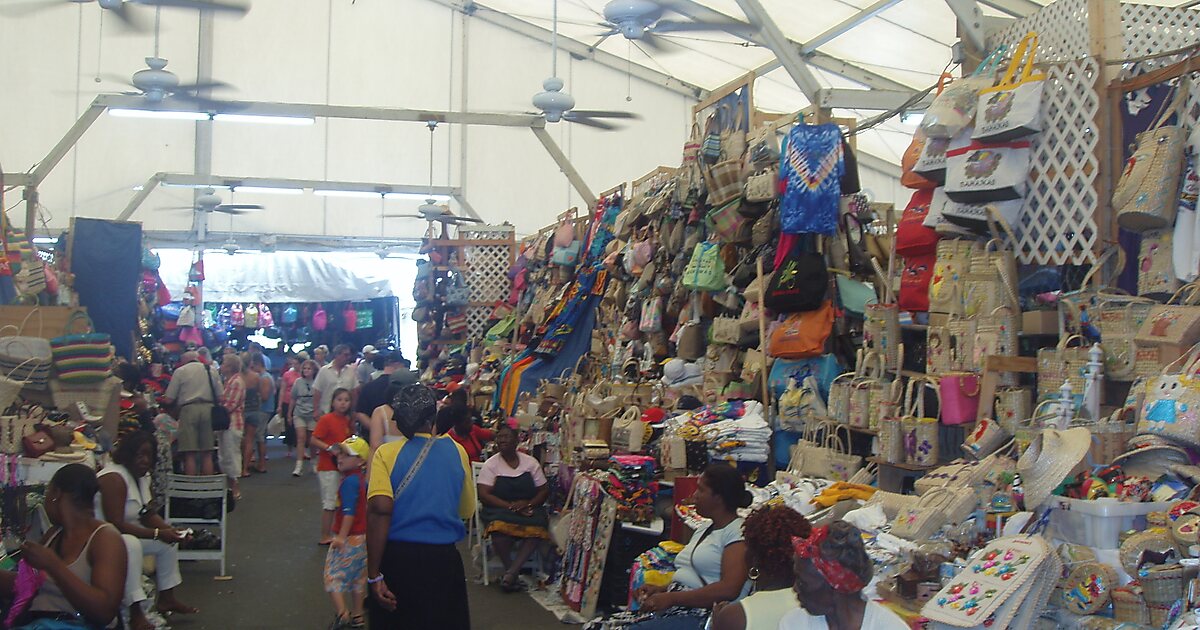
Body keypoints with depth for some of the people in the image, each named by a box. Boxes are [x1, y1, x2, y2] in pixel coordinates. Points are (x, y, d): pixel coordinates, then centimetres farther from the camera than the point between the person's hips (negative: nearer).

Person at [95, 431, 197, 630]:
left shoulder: (142, 476, 5)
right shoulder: (114, 478, -24)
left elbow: (148, 515, 9)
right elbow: (116, 525, -30)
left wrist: (170, 530, -11)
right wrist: (157, 534, -29)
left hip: (126, 533, 10)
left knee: (169, 540, 11)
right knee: (131, 544, -37)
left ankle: (166, 598, 20)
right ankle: (136, 614, -34)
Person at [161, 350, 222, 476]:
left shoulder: (180, 371, 7)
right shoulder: (212, 370, 15)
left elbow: (168, 399, 3)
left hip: (189, 409, -3)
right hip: (208, 409, 3)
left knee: (190, 454, -1)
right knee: (207, 454, 7)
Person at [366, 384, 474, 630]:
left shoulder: (386, 453, -7)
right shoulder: (456, 451, 0)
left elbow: (380, 510, -19)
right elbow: (467, 510, 9)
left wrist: (374, 575, -17)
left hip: (396, 558, -1)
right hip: (443, 559, 1)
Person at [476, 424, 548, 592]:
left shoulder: (531, 462, 10)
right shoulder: (490, 464, 4)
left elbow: (544, 491, 8)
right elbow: (484, 495, -6)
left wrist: (528, 504, -13)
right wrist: (510, 506, -18)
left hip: (529, 509, 2)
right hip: (499, 510, -1)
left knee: (538, 527, -33)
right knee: (500, 526, -37)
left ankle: (511, 572, -31)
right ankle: (514, 574, -18)